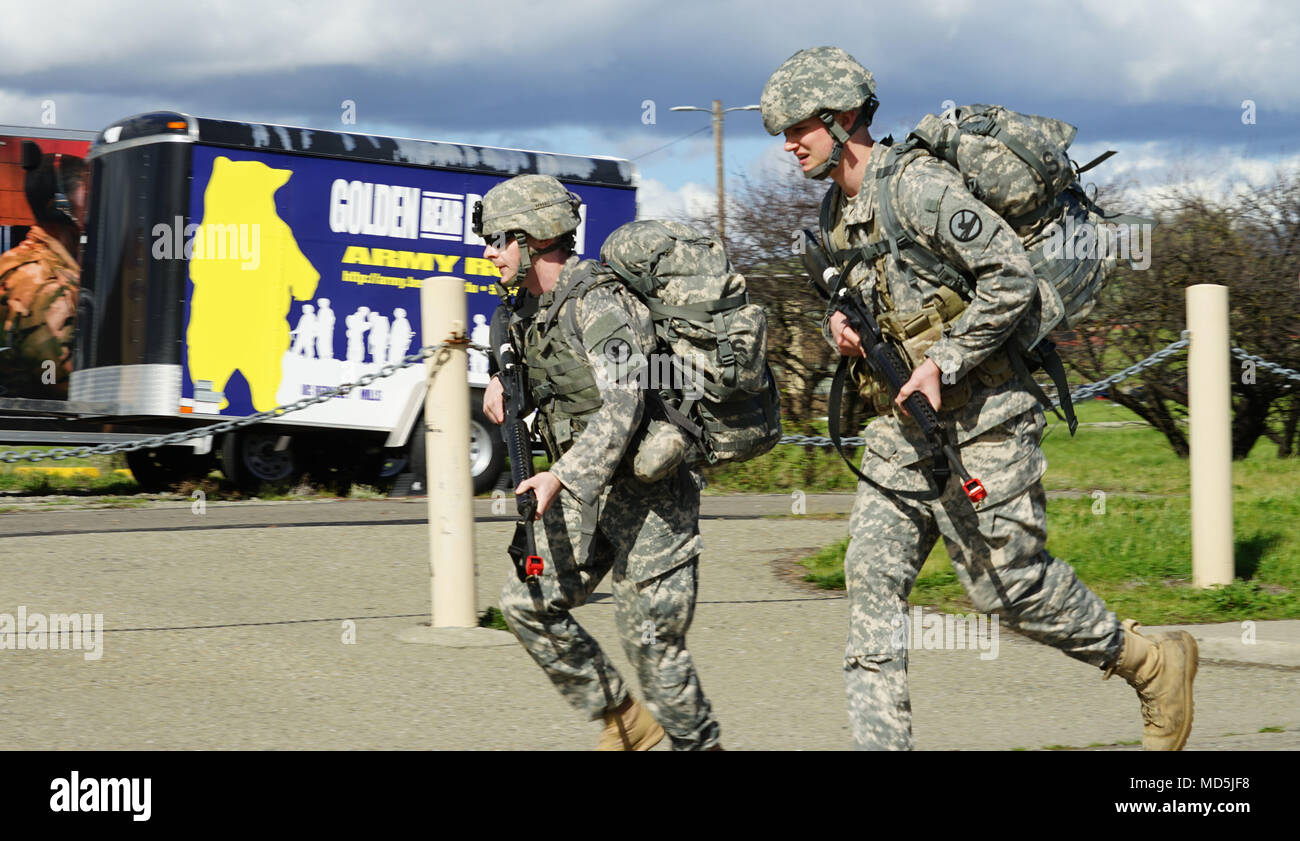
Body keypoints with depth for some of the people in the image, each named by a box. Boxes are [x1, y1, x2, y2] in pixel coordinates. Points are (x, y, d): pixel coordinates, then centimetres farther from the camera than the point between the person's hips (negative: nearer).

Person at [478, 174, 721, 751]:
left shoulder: (598, 304, -22)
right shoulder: (531, 305, 6)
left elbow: (622, 409, -33)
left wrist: (561, 477, -44)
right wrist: (501, 377, 9)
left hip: (649, 490, -9)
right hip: (587, 490, 9)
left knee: (650, 638, -7)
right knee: (528, 604, -1)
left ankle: (699, 743, 13)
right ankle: (625, 722, 11)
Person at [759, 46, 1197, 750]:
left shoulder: (918, 188, -16)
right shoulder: (837, 211, 12)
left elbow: (1012, 277, -20)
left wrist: (944, 360, -20)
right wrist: (837, 322, 5)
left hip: (977, 422, -8)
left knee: (1008, 582, -2)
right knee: (872, 574, -3)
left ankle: (1154, 665, 18)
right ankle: (881, 741, -4)